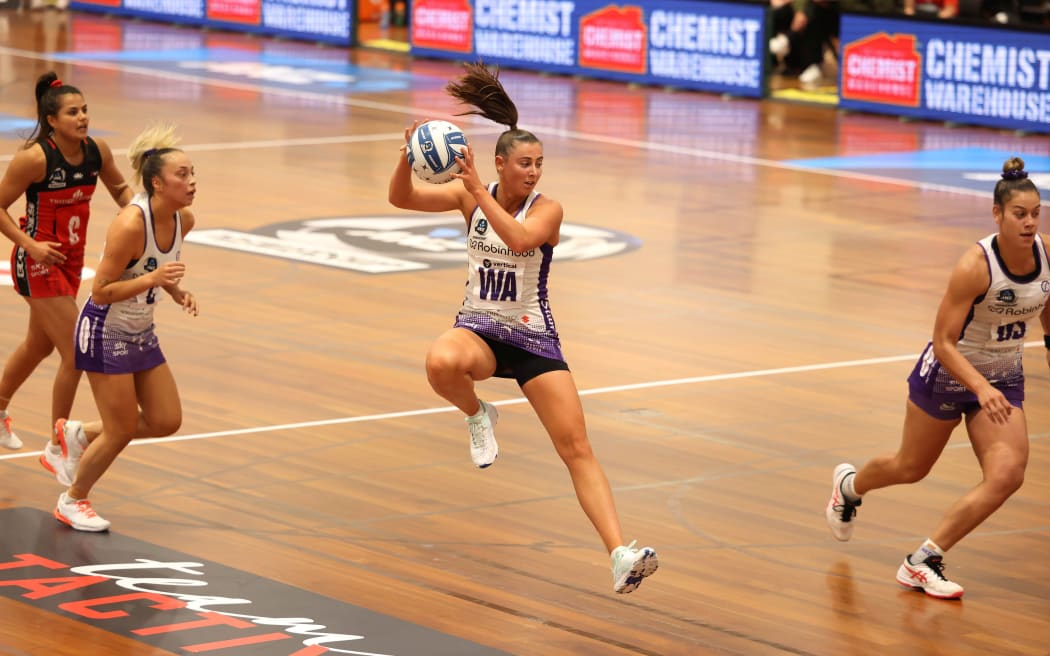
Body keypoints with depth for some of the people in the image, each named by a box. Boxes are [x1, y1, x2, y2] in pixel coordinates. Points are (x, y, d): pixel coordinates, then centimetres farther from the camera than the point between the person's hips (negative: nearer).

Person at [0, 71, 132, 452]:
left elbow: (119, 189, 13)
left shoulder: (96, 151, -5)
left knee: (39, 345, 25)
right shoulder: (35, 158, -22)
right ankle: (57, 446, 5)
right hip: (38, 264, -7)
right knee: (75, 353, -10)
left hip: (71, 261, 7)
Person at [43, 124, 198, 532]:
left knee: (166, 421, 8)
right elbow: (101, 291, -23)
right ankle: (72, 500, 22)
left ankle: (79, 438, 28)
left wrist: (178, 293, -4)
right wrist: (153, 279, -34)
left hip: (141, 333, 8)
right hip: (106, 332, -8)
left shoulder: (183, 220, -5)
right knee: (123, 430, -2)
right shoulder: (130, 225, -28)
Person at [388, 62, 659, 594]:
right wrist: (408, 155, -23)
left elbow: (518, 239, -31)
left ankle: (620, 557, -17)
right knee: (442, 363, -38)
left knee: (576, 448, -12)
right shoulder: (471, 196, -1)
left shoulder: (547, 209, -9)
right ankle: (477, 416, -3)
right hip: (479, 327, 1)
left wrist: (478, 188, -33)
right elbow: (400, 198, -5)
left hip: (533, 336, -1)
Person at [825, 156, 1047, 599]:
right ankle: (849, 485, 52)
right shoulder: (976, 265, -28)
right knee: (911, 468, 17)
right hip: (948, 374, -4)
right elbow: (943, 342, -26)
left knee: (1006, 475, -17)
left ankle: (923, 562, -7)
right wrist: (980, 388, -39)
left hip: (1004, 380, 4)